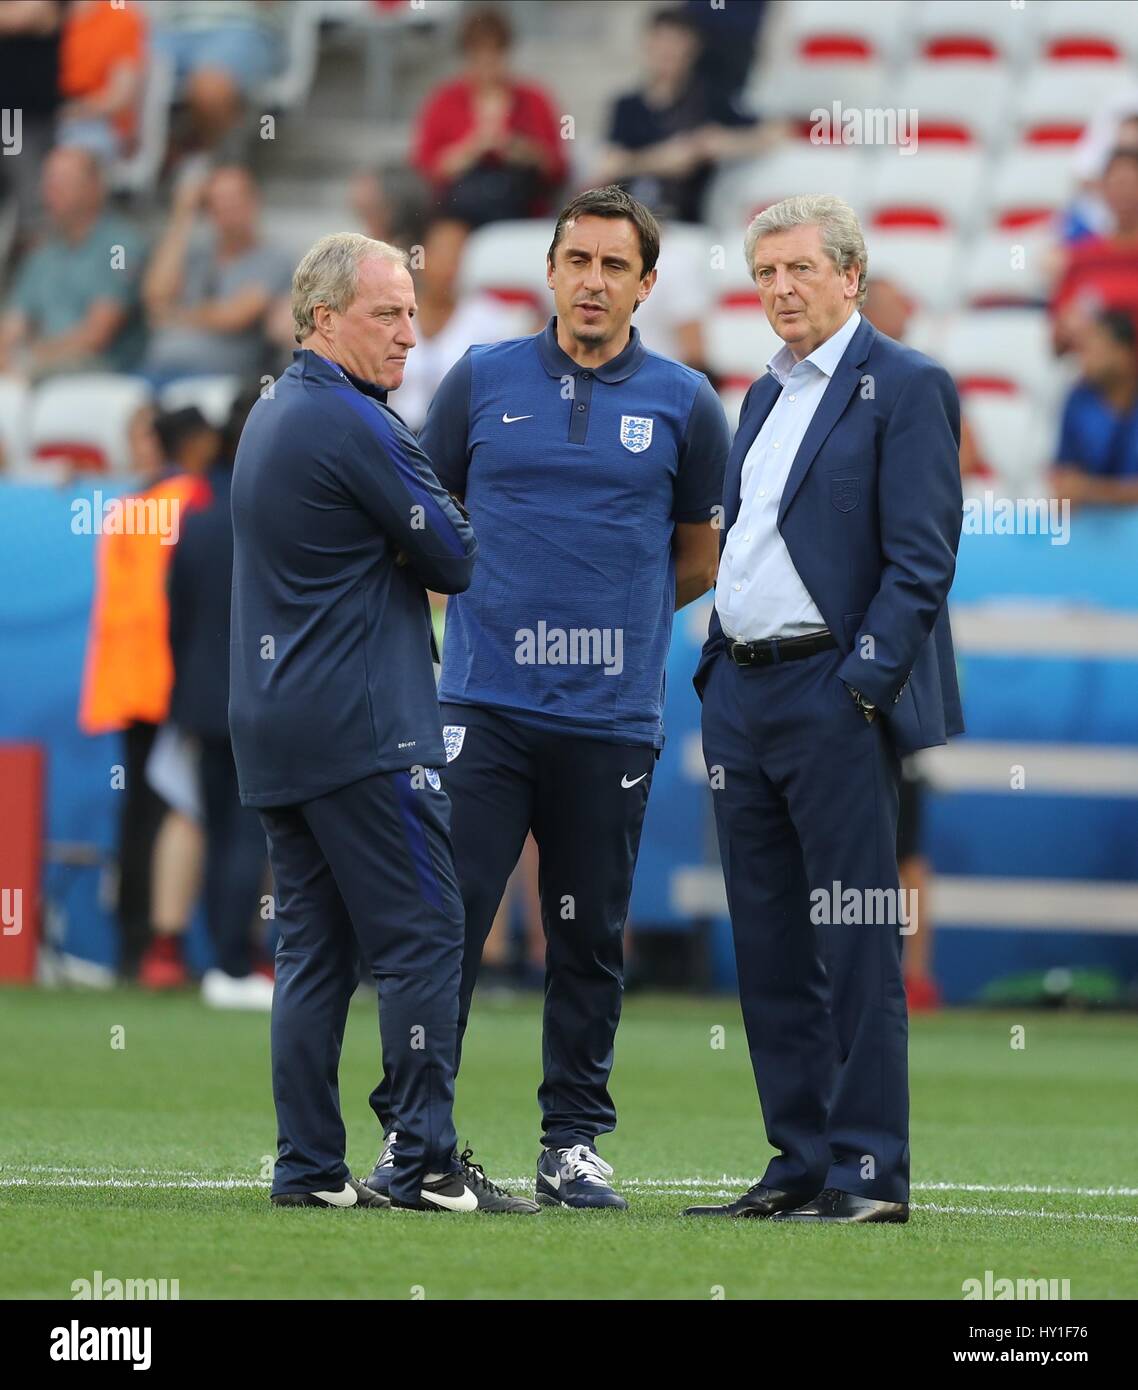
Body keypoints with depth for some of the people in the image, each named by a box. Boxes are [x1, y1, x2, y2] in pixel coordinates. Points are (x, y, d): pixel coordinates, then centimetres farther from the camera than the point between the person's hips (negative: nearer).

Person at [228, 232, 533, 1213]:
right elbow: (458, 561, -8)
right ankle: (429, 1168, -10)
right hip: (363, 726, -9)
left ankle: (309, 1169, 7)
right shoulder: (354, 425, -13)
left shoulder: (273, 415, 18)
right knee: (421, 937, -7)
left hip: (275, 726, 9)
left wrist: (403, 552, 3)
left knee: (314, 947, 9)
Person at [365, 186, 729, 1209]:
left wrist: (612, 619, 11)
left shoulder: (684, 405, 5)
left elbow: (698, 557, 17)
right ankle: (409, 1133, -1)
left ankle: (574, 1143, 14)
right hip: (484, 703, -1)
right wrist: (498, 605, 10)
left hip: (614, 714, 1)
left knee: (591, 942, 6)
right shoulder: (482, 382, 5)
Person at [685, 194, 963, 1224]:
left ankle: (869, 1173, -5)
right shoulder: (767, 394, 19)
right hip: (744, 694, 8)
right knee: (770, 947, 9)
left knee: (856, 945, -7)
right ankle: (802, 1164, 14)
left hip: (837, 694, -8)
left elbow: (921, 559, -12)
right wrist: (721, 674, 14)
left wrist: (862, 686, -17)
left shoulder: (905, 388, -6)